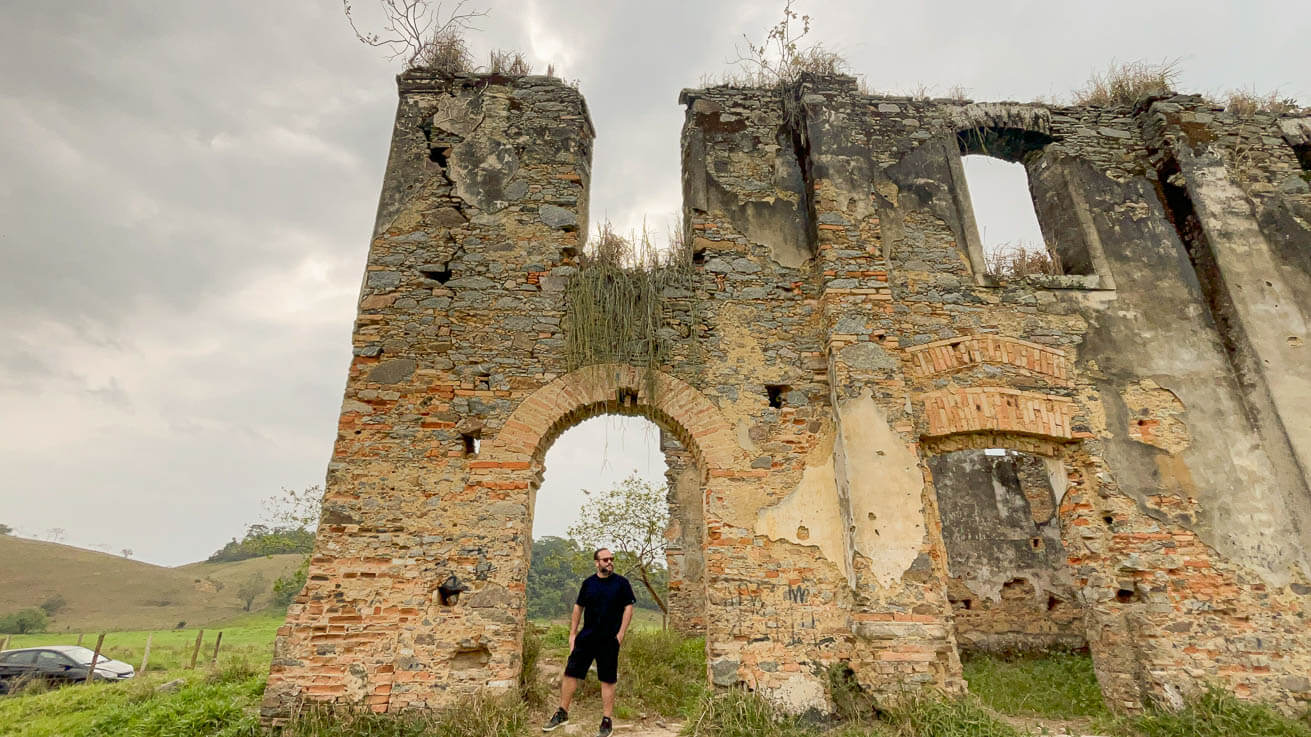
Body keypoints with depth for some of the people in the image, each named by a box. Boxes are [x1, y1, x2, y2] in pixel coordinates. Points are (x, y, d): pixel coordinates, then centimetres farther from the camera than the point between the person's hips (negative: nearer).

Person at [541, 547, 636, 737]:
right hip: (586, 637, 3)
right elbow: (578, 607, 11)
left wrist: (621, 633, -9)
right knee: (570, 673, 4)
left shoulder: (621, 583, -4)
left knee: (607, 680, 4)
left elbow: (628, 608, -2)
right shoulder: (588, 583, 4)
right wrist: (572, 633, 7)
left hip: (609, 640, -3)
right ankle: (562, 713, 22)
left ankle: (607, 721, 18)